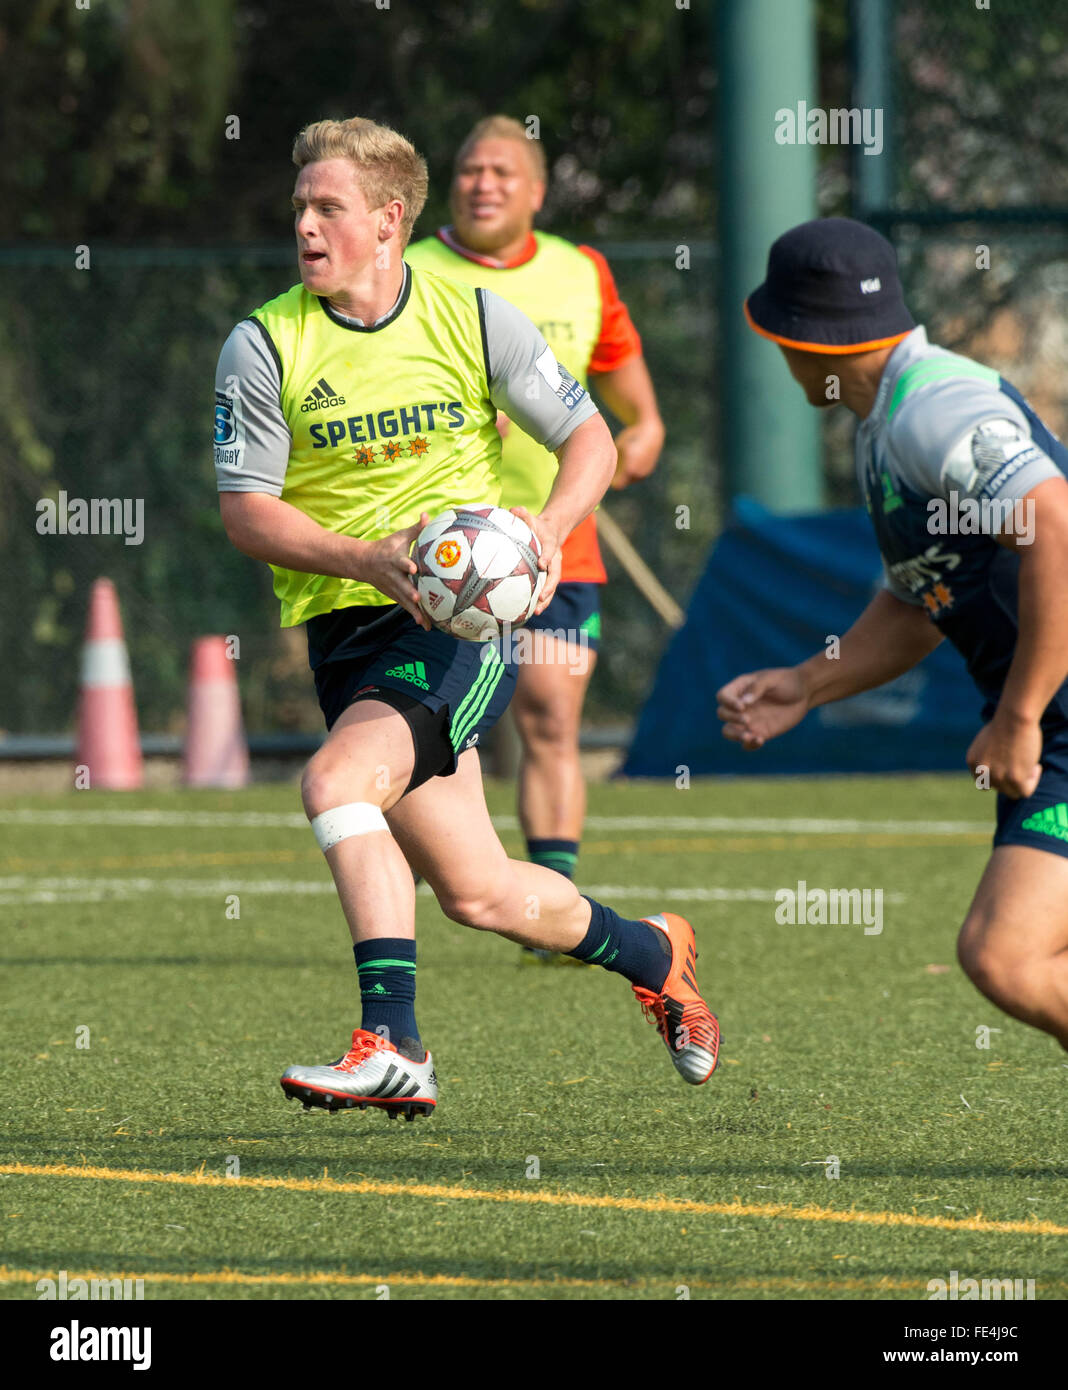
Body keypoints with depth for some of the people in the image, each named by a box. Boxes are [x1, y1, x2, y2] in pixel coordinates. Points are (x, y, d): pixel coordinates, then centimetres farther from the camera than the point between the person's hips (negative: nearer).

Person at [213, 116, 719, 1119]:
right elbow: (246, 510, -3)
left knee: (337, 780, -28)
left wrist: (549, 527, -14)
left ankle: (392, 1045, -26)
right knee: (476, 894, 1)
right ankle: (653, 953, 30)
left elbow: (590, 439, 7)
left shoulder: (473, 318, -1)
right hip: (346, 624, 3)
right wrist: (369, 557, -19)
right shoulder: (264, 346, -1)